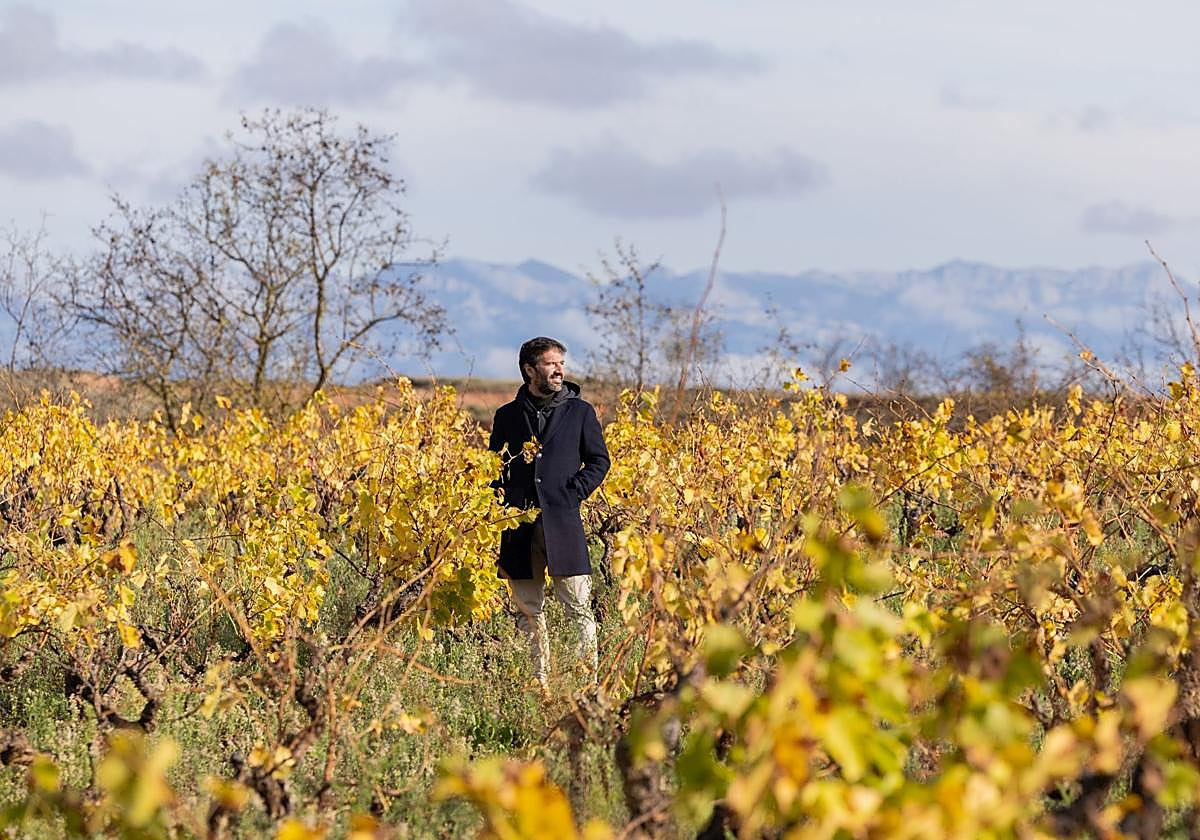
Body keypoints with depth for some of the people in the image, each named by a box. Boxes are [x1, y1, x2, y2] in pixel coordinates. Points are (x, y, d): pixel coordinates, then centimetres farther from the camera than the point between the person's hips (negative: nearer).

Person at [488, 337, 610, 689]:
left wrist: (574, 493, -5)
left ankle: (590, 676, -4)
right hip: (519, 526, 2)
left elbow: (599, 460, 9)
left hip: (563, 523, -2)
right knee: (528, 609, 4)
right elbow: (493, 468, 17)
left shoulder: (580, 412, 8)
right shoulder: (507, 415, 12)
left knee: (578, 604, -7)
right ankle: (540, 681, 9)